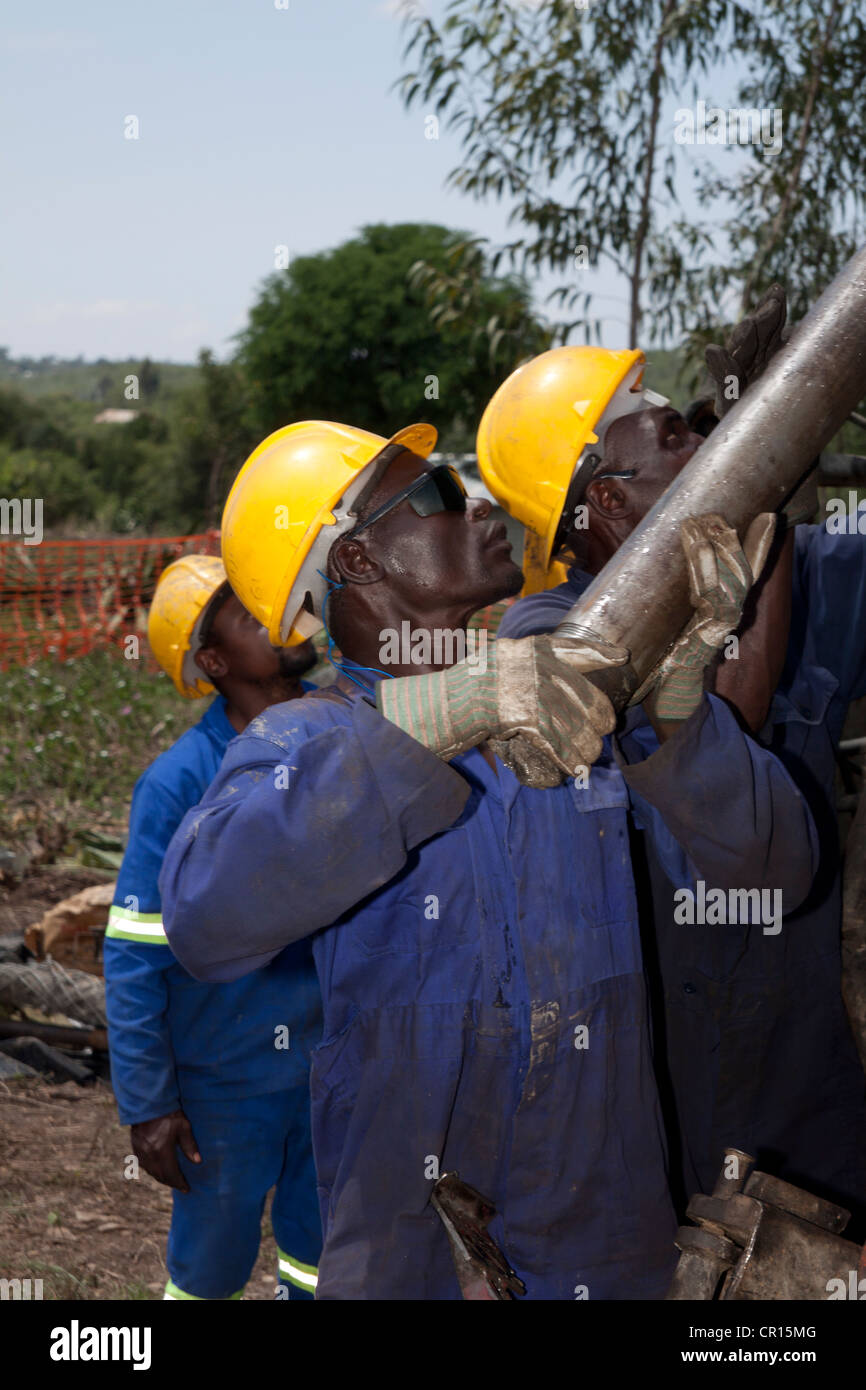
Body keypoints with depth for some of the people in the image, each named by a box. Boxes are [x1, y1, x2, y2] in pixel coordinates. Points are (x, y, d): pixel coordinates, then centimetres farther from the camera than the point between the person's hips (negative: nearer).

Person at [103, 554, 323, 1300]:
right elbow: (135, 958, -13)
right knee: (214, 1260, 14)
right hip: (227, 1074, -3)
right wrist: (147, 1102, -10)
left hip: (335, 1061, 3)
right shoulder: (180, 782, -17)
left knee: (323, 1254, 18)